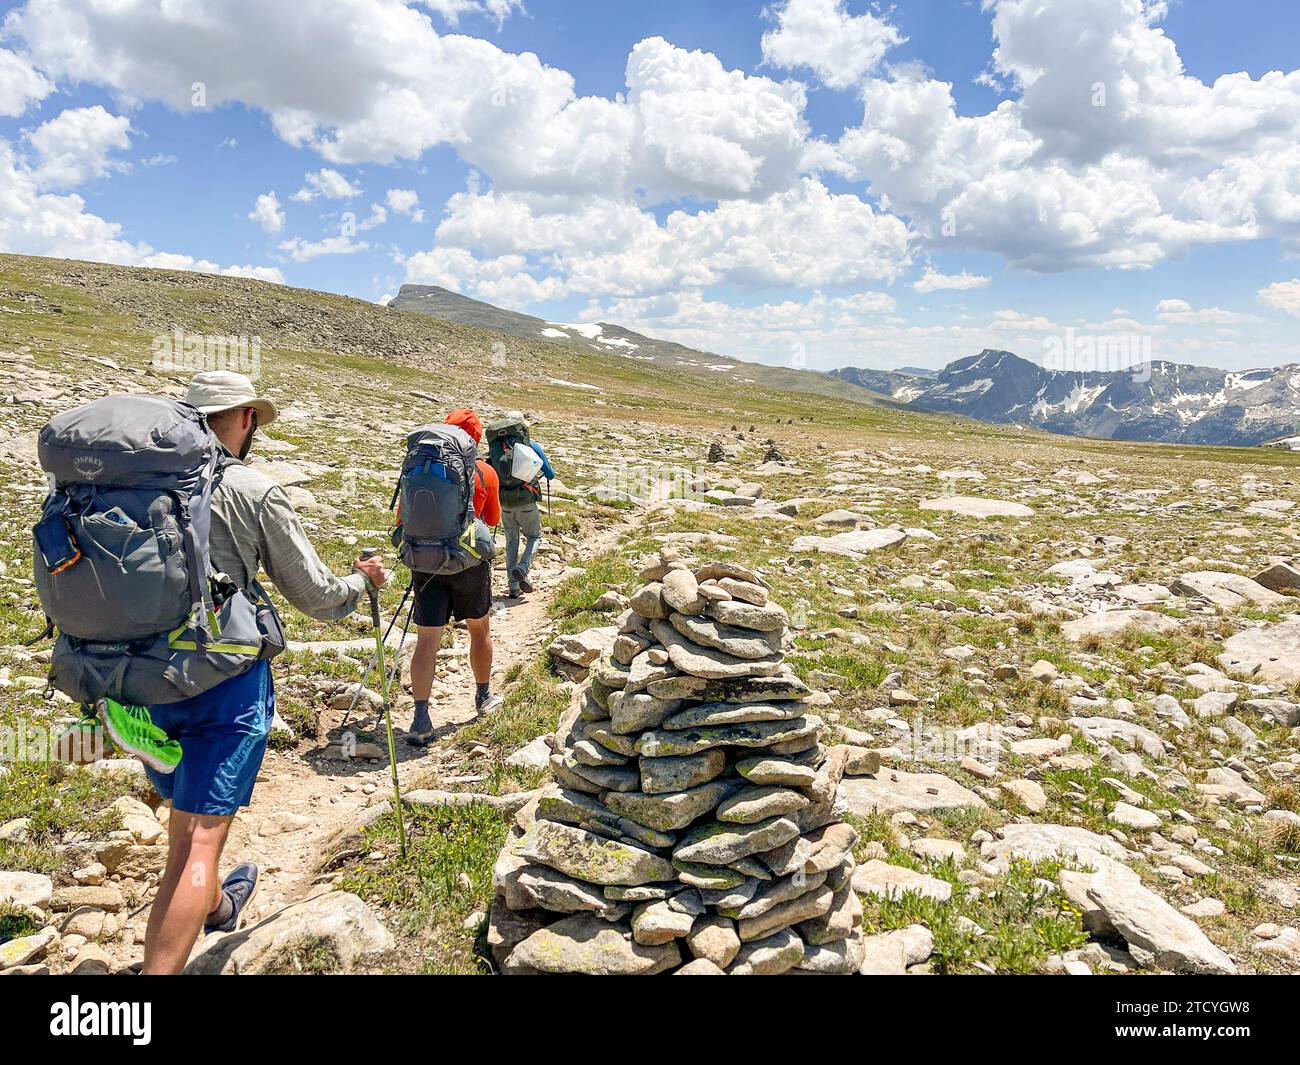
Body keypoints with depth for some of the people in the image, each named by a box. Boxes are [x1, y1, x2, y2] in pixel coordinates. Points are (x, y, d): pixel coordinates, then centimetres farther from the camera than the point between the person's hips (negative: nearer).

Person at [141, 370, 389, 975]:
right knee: (203, 836, 0)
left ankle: (214, 905, 52)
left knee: (187, 808, 26)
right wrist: (361, 581, 14)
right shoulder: (254, 493, -11)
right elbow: (315, 596, -5)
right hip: (225, 679, -6)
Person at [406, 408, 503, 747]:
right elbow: (493, 520, 6)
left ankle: (420, 720, -5)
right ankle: (483, 697, 35)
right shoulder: (485, 473, -6)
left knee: (426, 643, 2)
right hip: (470, 562, -1)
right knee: (480, 630, 20)